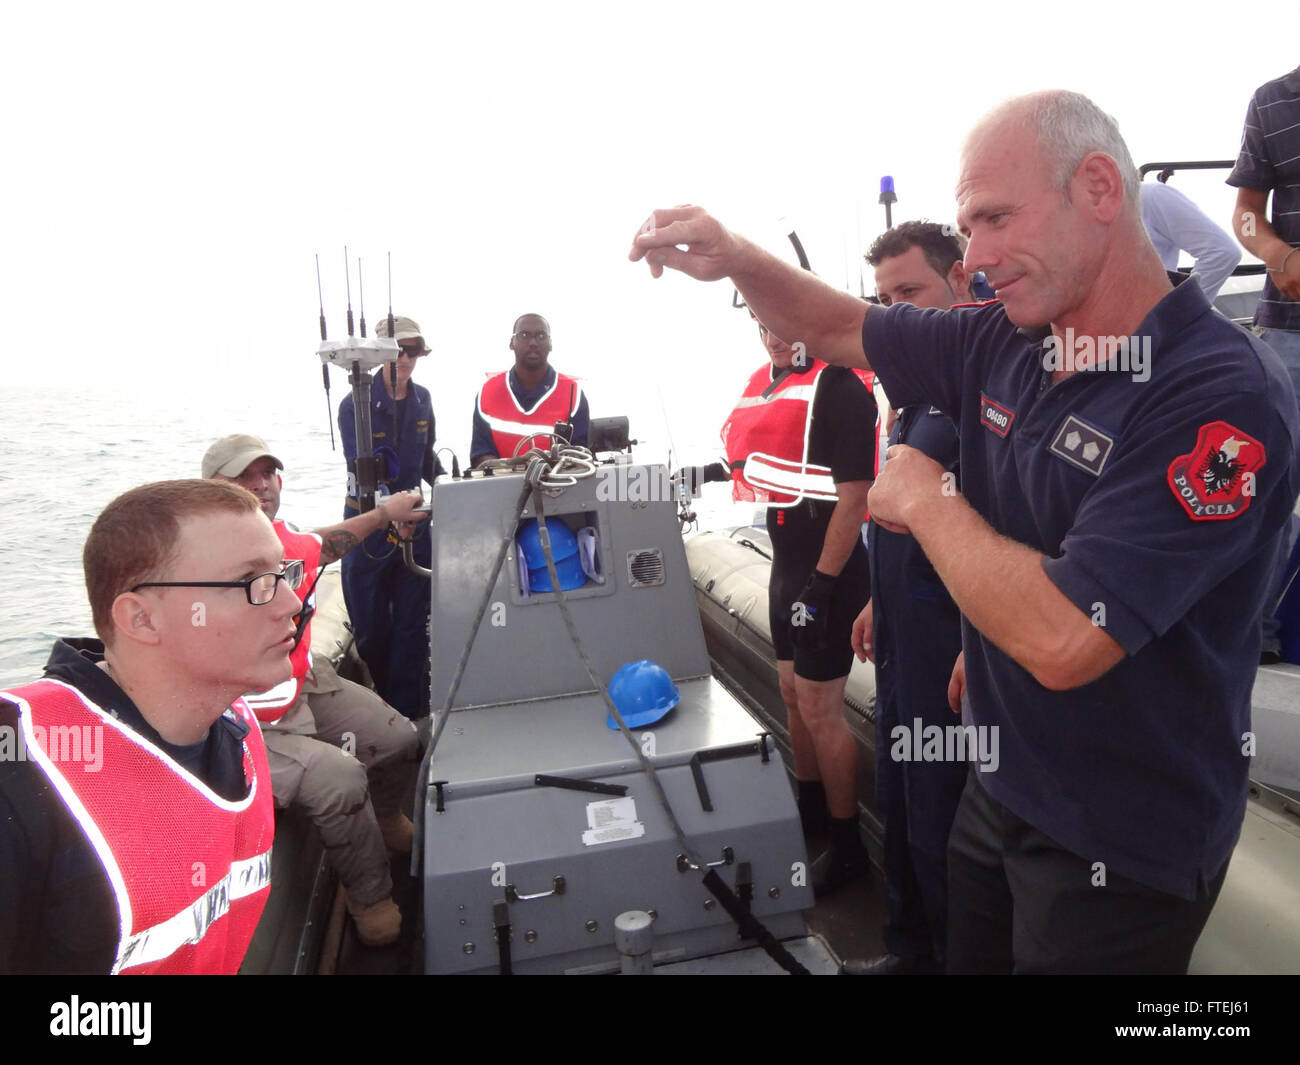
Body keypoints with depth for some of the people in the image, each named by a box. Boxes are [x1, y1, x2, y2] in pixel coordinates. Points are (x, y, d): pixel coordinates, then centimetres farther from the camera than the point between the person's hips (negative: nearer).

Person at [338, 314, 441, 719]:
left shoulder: (422, 400, 4)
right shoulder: (356, 404, -13)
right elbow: (360, 470, -25)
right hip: (368, 527, -4)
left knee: (413, 625, 6)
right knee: (372, 630, 8)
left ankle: (409, 715, 16)